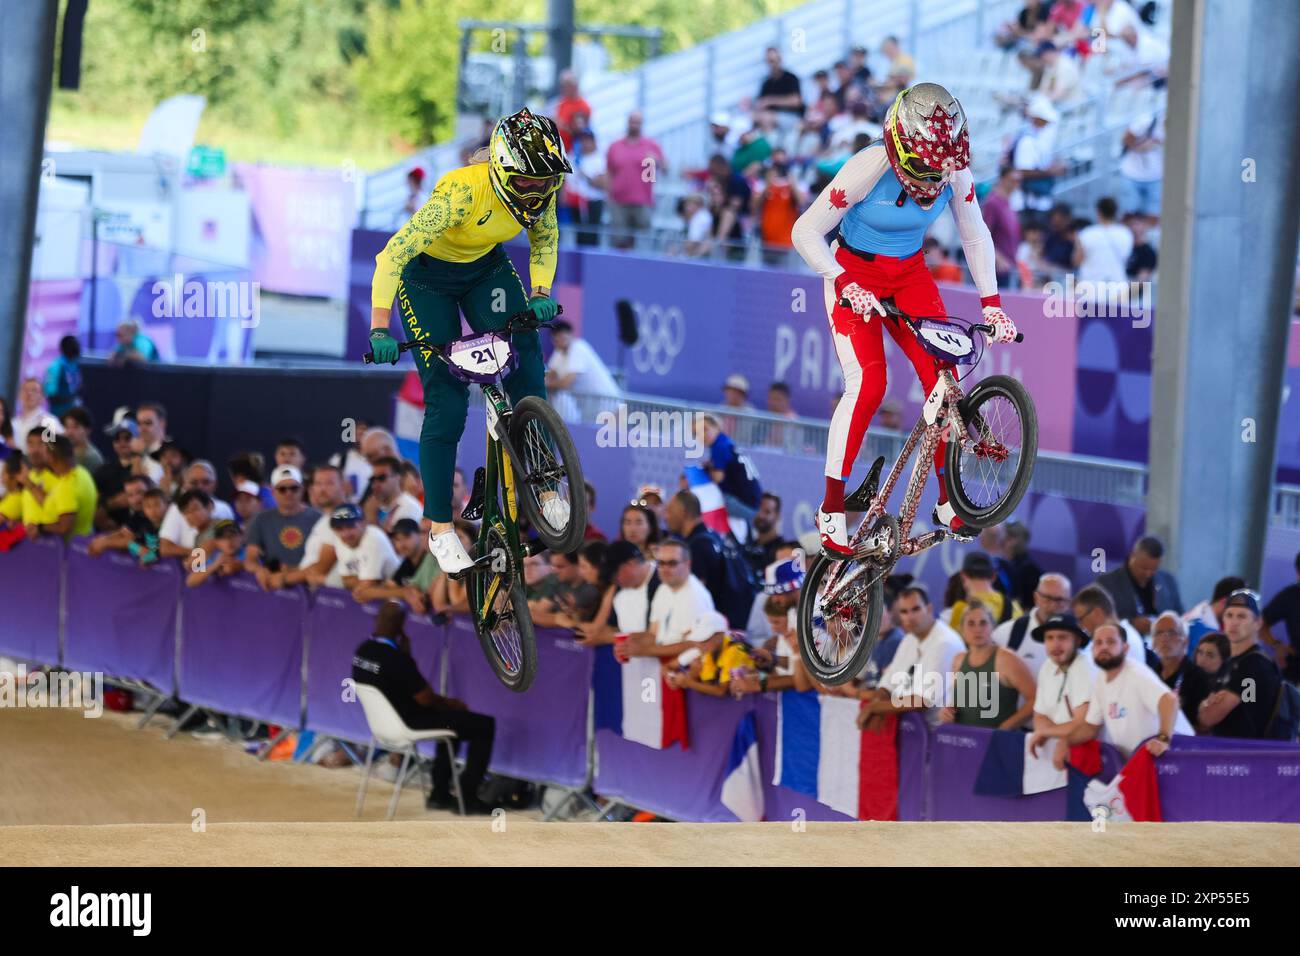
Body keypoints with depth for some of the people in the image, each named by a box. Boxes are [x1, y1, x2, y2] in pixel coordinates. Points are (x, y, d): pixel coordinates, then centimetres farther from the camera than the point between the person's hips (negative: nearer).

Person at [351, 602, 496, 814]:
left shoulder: (362, 651, -2)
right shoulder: (396, 659, -28)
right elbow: (426, 699, -19)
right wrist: (451, 703, 1)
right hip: (408, 724, -9)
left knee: (452, 717, 32)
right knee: (484, 725, -1)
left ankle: (440, 794, 31)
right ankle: (467, 797, 7)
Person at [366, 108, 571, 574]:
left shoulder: (539, 189, -21)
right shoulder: (461, 192, -38)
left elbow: (545, 239, 2)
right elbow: (393, 256, -35)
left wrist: (540, 293, -13)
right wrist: (379, 329, -42)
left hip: (484, 267, 5)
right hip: (427, 275, -5)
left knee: (524, 360, -15)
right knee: (446, 400, -8)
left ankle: (544, 489, -5)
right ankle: (440, 528, 3)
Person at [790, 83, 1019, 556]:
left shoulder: (955, 172, -17)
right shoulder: (869, 169, -29)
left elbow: (975, 235, 0)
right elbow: (807, 232, -23)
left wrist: (991, 303, -6)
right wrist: (846, 285, -34)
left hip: (909, 275, 4)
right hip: (855, 275, -4)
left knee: (943, 377, -9)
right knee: (867, 385, -20)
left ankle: (948, 499, 6)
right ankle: (831, 510, -12)